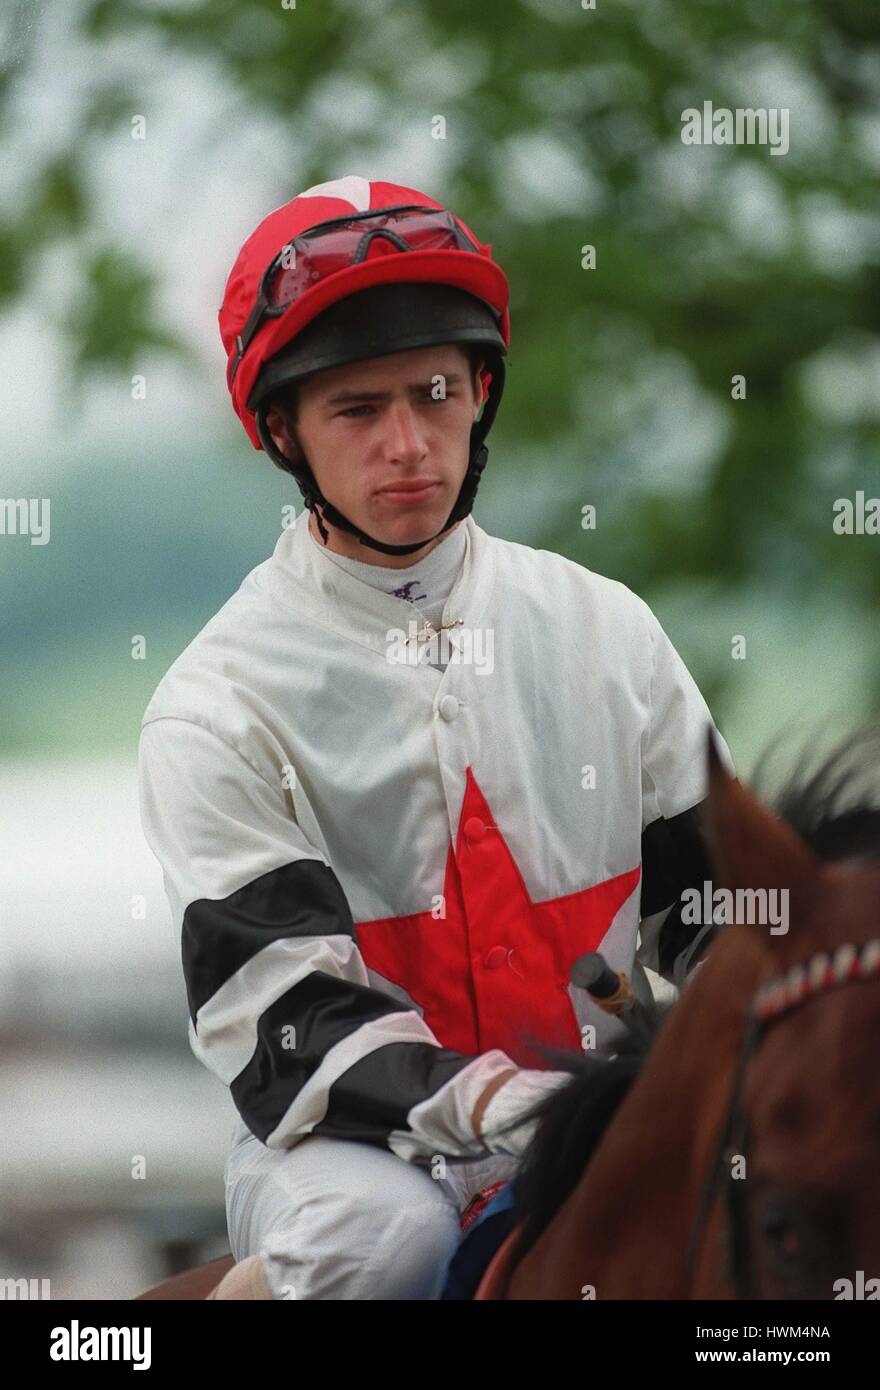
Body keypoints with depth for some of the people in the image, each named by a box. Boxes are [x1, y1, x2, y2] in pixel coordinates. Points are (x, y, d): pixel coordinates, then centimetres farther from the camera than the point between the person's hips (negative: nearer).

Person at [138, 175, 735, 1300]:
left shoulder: (603, 629, 8)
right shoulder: (220, 702, -5)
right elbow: (285, 1026, -13)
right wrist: (503, 1107, -30)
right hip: (353, 1139, -3)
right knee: (379, 1233, -38)